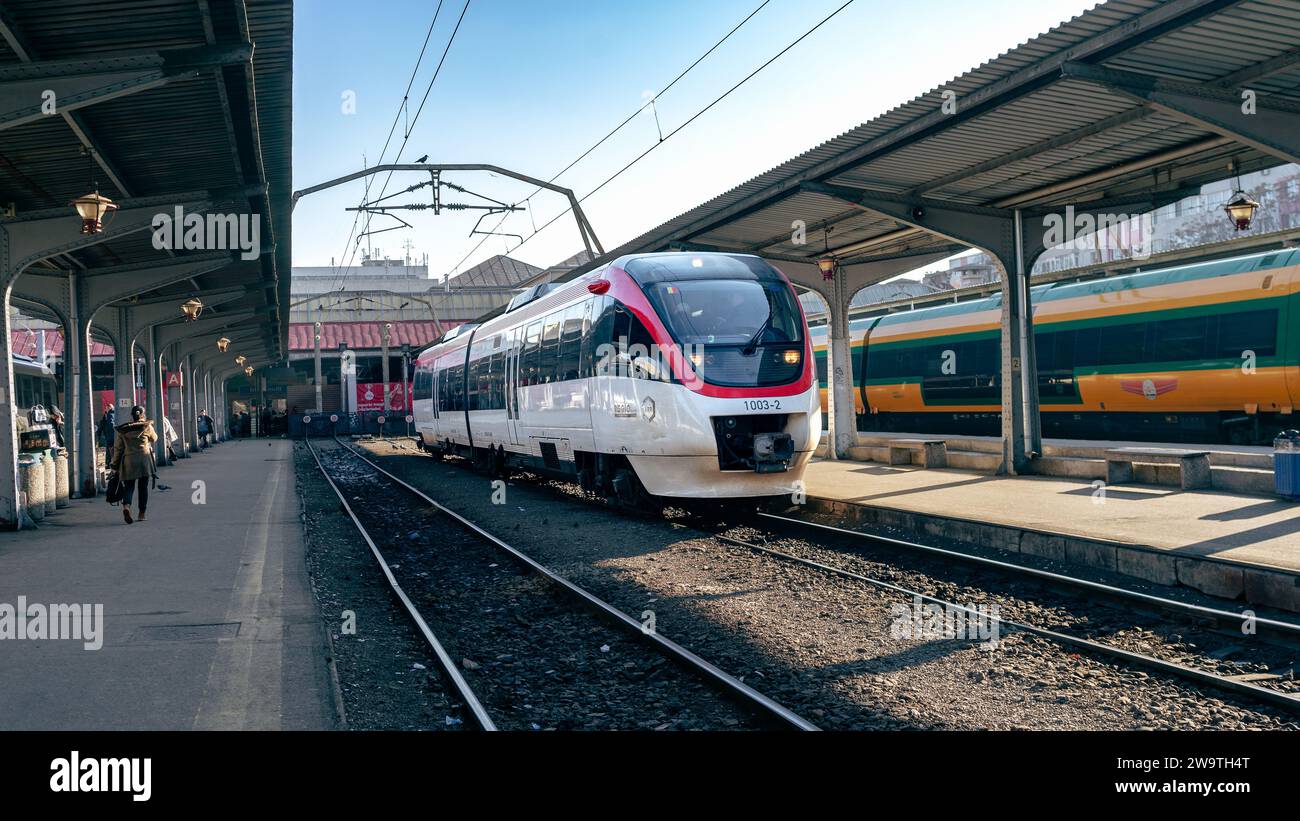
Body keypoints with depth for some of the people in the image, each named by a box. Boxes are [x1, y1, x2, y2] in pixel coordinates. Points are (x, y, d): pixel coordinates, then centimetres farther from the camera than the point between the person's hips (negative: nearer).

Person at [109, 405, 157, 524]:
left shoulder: (123, 429, 3)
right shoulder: (147, 427, -1)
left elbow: (117, 448, 6)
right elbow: (154, 439, 18)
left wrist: (115, 463, 14)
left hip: (128, 460, 1)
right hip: (144, 459, -1)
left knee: (128, 486, 6)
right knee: (143, 486, 8)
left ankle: (126, 506, -23)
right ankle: (142, 514, 11)